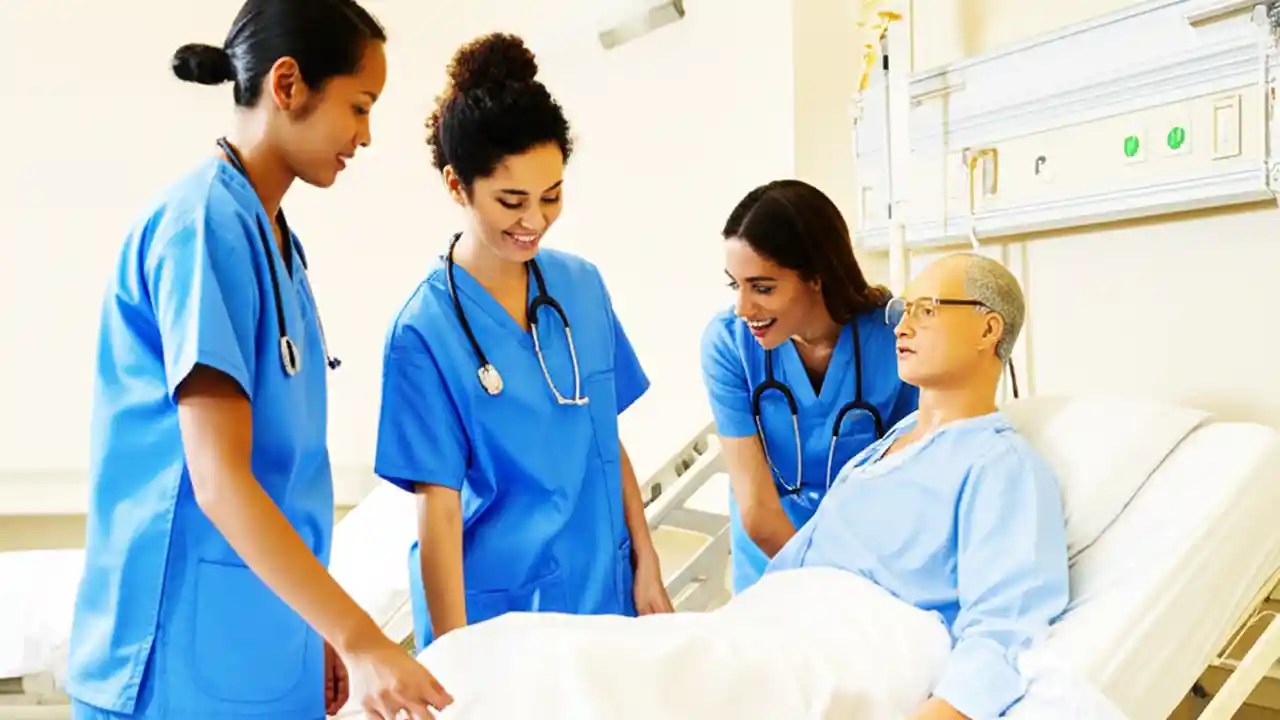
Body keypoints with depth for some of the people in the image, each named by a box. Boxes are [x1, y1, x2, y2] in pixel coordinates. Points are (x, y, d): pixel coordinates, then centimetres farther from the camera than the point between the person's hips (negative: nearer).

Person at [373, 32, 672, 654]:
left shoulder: (582, 285, 0)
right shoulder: (426, 332, -14)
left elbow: (607, 440, 7)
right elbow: (438, 506, -14)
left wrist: (646, 566, 6)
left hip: (603, 591, 5)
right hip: (498, 613, -5)